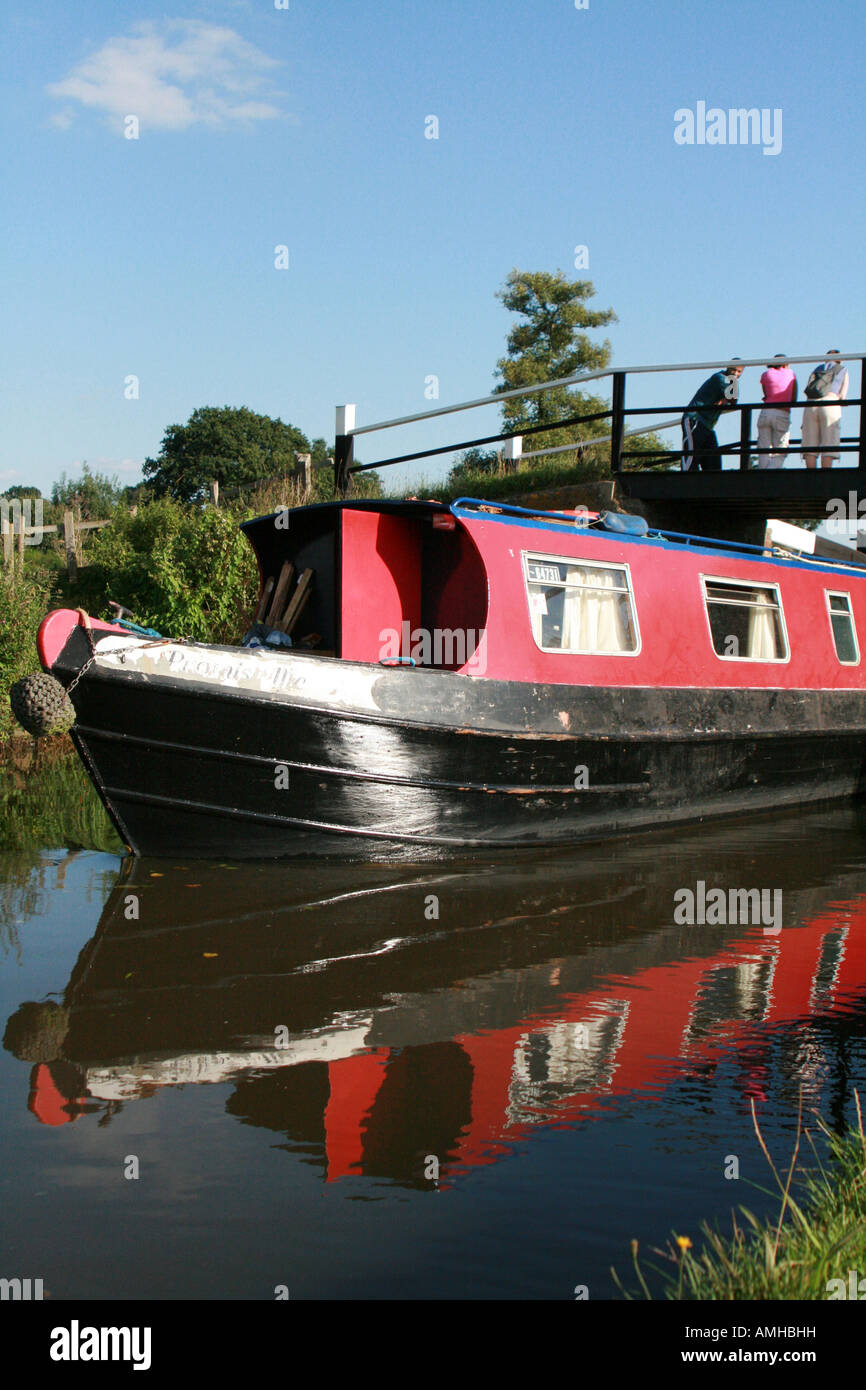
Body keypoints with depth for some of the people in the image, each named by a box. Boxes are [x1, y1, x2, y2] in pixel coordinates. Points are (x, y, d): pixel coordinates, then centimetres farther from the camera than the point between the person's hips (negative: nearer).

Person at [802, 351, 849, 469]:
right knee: (829, 446, -5)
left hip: (810, 406, 3)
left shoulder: (817, 369, 29)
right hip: (830, 405, -3)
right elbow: (842, 396, 12)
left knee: (810, 446, 0)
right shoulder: (843, 370, 21)